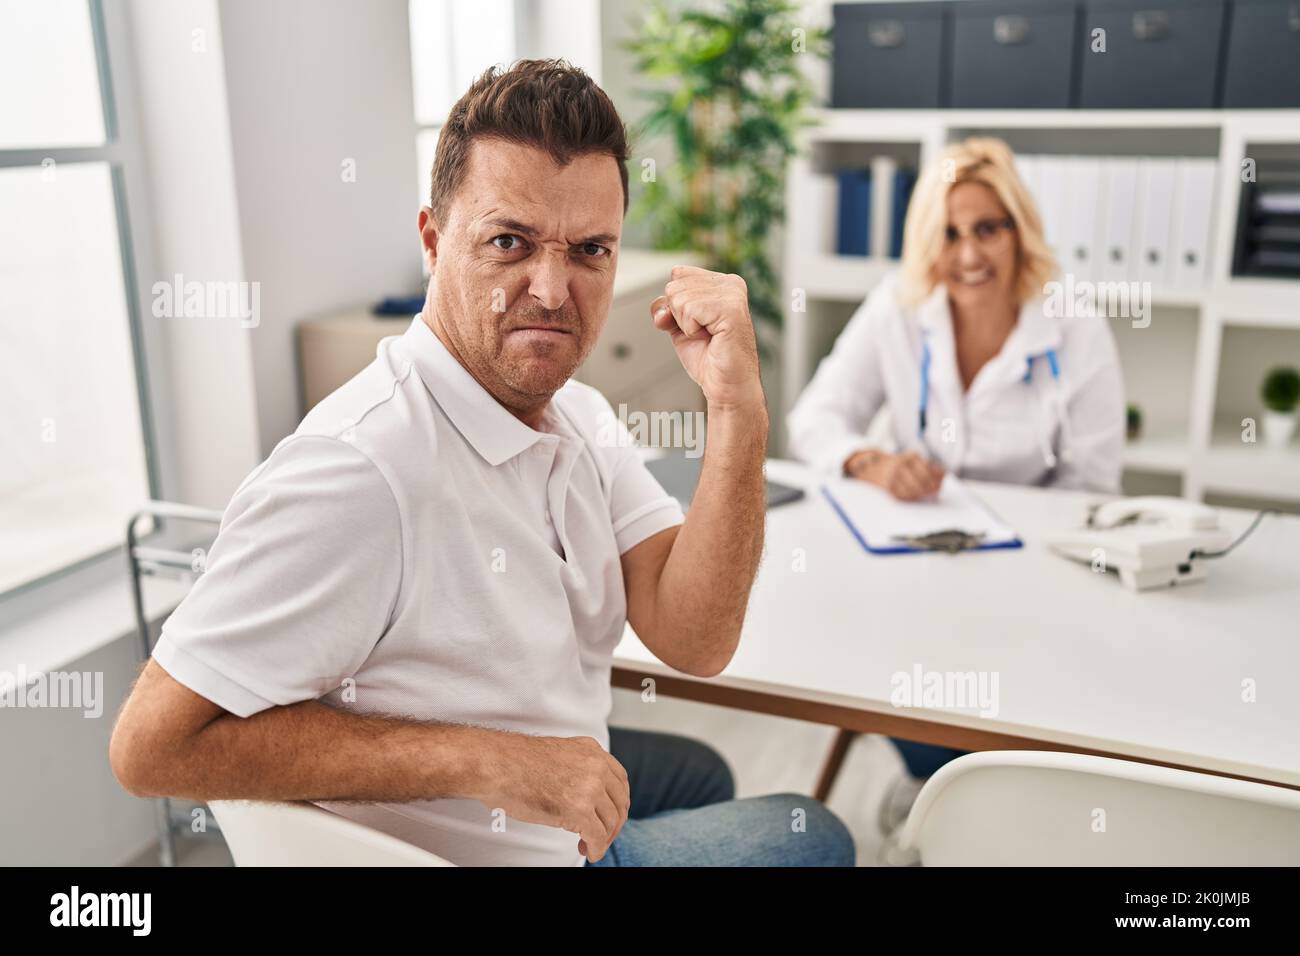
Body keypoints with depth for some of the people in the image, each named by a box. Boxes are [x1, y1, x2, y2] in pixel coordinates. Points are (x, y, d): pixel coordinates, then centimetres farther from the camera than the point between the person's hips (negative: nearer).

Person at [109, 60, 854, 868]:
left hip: (568, 791, 7)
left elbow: (693, 640, -13)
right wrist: (484, 761, -33)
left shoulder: (579, 415, -5)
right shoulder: (358, 468, -34)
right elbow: (153, 745, -31)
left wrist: (739, 411, -26)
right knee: (814, 837, 13)